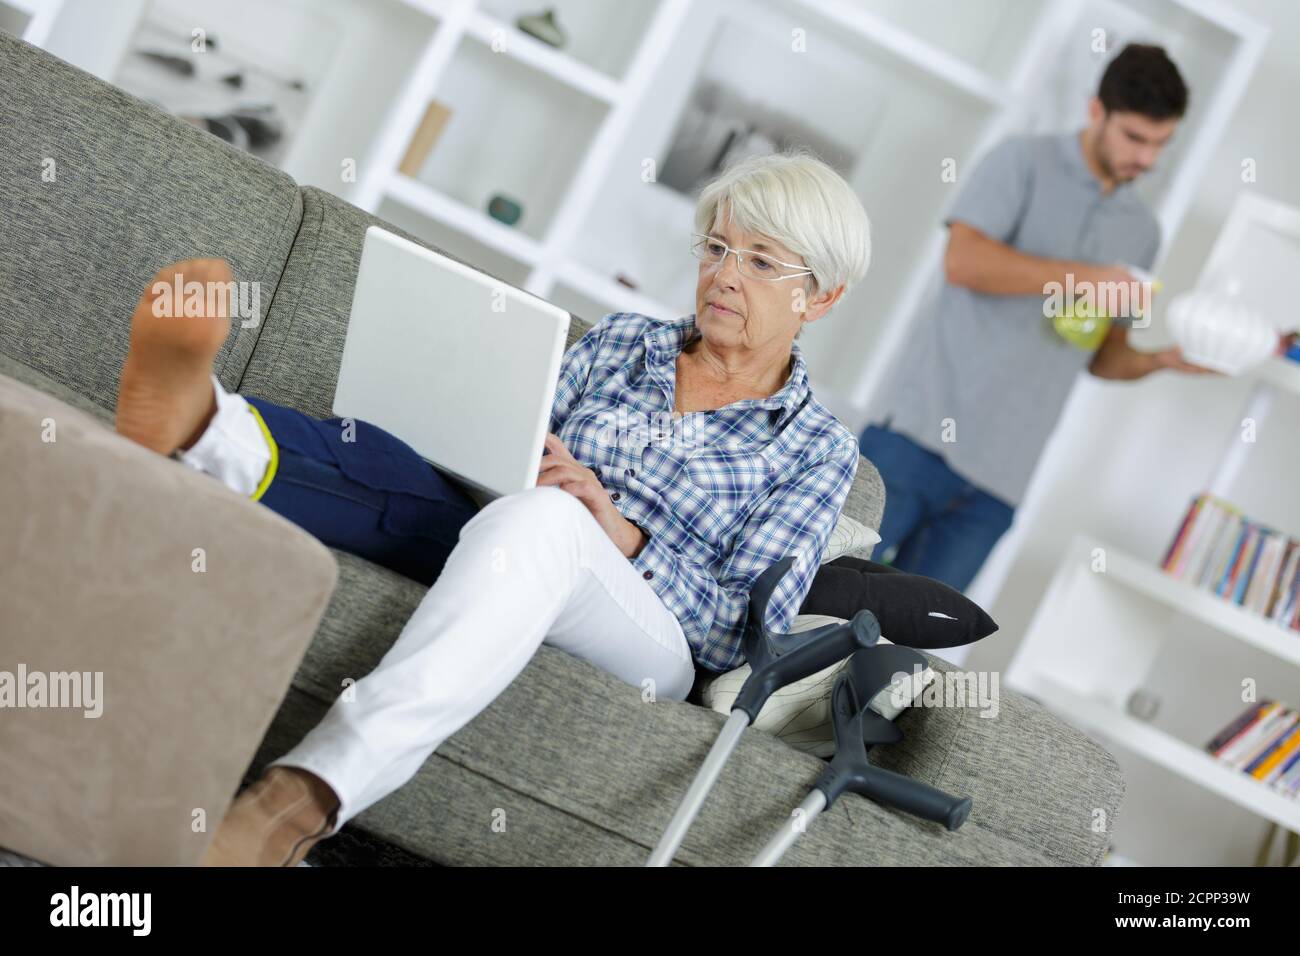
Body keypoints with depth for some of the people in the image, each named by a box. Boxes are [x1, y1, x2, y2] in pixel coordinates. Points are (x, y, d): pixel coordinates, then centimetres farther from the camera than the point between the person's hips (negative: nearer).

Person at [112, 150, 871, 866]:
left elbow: (745, 634, -1)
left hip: (642, 642, -4)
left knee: (539, 518, -38)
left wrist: (621, 534, -14)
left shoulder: (819, 447, 10)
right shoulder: (623, 341, 21)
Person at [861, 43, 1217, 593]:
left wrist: (1160, 359, 2)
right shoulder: (1024, 162, 2)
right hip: (924, 431, -5)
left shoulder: (1142, 232, 19)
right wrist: (1081, 277, -18)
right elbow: (963, 259, -13)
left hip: (999, 481, 5)